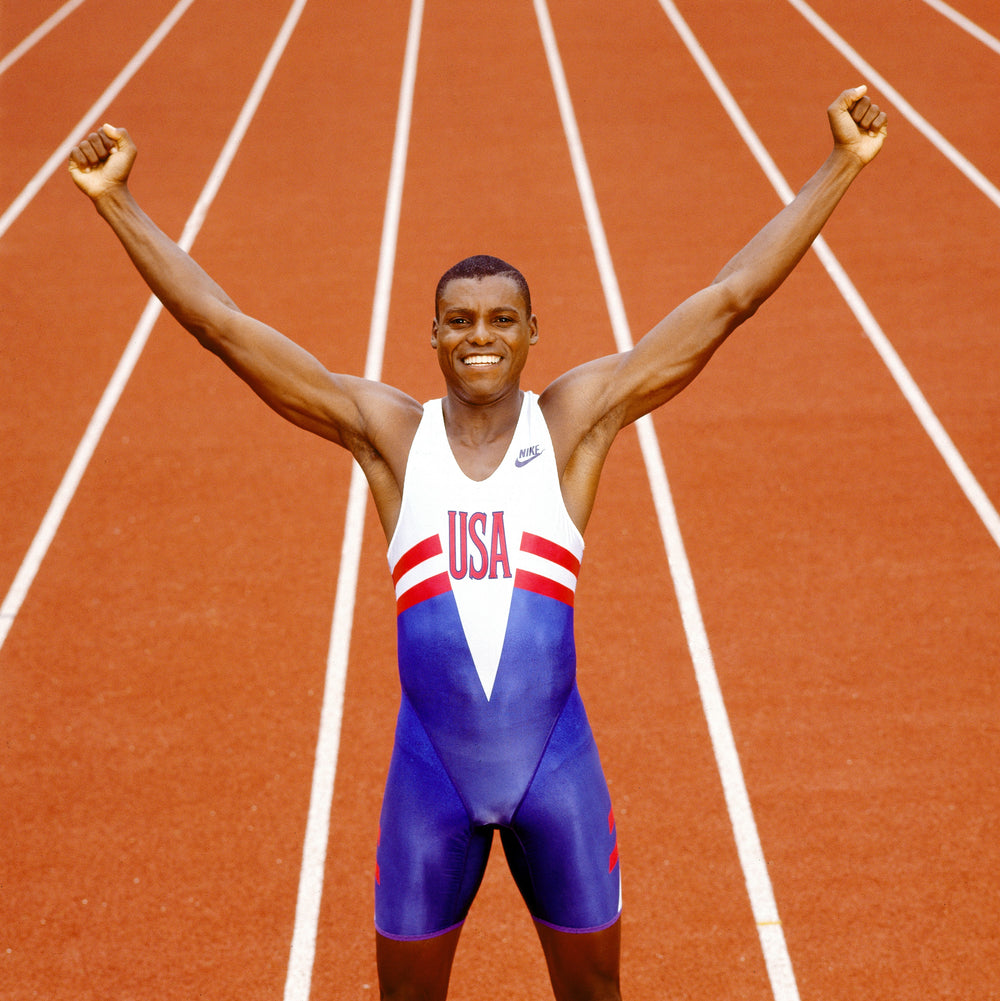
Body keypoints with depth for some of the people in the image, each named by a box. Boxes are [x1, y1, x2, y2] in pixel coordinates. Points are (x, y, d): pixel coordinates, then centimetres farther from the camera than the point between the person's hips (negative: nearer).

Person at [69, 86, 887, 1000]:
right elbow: (222, 325, -2)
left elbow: (731, 299, -4)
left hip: (557, 762, 0)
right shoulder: (389, 431, -1)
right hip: (432, 767, 1)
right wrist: (116, 202, -5)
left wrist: (843, 164, -6)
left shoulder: (576, 419, -2)